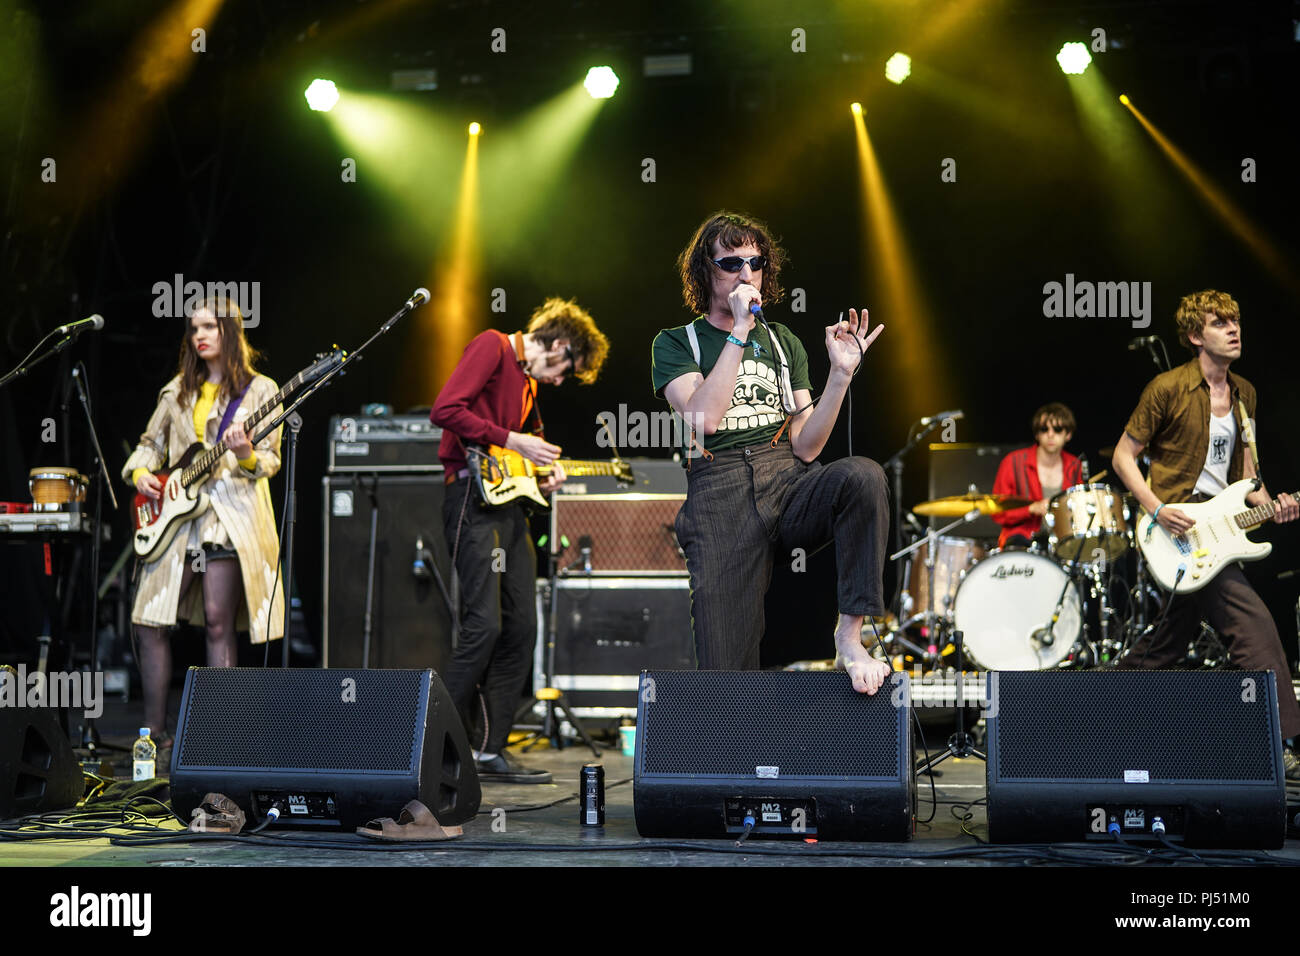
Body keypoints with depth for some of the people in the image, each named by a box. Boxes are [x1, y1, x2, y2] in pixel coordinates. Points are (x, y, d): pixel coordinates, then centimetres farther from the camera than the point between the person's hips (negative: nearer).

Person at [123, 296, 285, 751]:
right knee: (149, 623, 0)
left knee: (218, 624, -9)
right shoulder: (177, 391, 17)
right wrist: (140, 473, 3)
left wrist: (246, 455, -23)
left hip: (230, 513, -5)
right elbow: (150, 442, 23)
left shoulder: (259, 390, 3)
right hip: (174, 514, 5)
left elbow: (270, 459, -2)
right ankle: (155, 731, 11)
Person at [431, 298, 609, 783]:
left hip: (510, 504, 10)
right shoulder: (491, 346, -5)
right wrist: (512, 442, -15)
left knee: (521, 627, 6)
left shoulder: (529, 381, 22)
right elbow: (445, 410, -18)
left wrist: (543, 469, 12)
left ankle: (491, 751, 11)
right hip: (474, 499, -10)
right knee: (484, 625, -15)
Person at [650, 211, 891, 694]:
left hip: (789, 486, 3)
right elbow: (704, 418, -11)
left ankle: (850, 635, -26)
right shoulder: (675, 344, 10)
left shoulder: (783, 342, 20)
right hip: (721, 499, -3)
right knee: (727, 681, -14)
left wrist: (841, 374, -3)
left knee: (863, 475, -33)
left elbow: (804, 447, 9)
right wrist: (739, 332, -10)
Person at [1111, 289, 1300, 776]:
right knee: (1254, 626, -16)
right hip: (1180, 528, -8)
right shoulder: (1167, 388, -8)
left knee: (1166, 642, 13)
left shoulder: (1244, 394, 13)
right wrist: (1158, 509, -18)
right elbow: (1123, 455, -5)